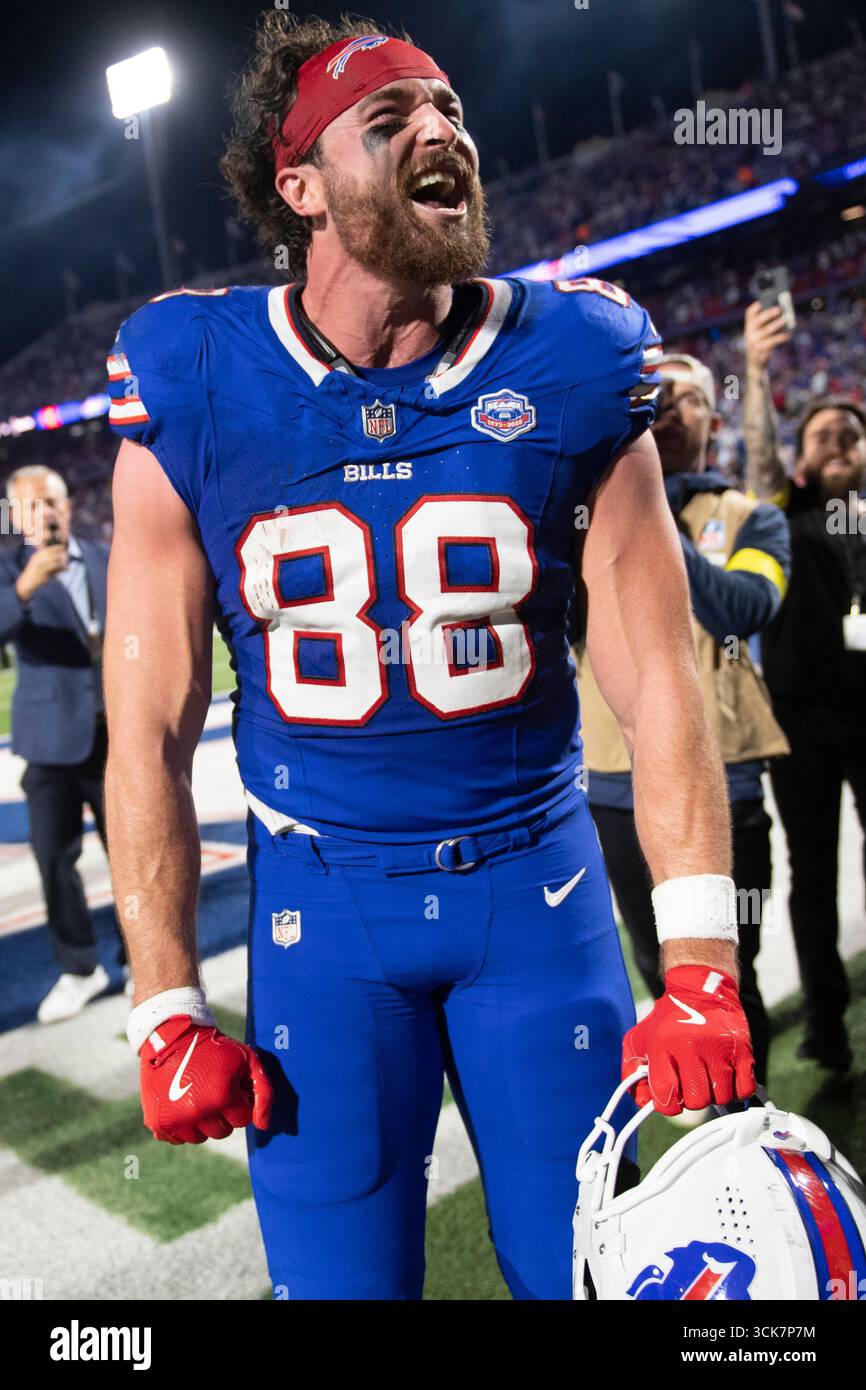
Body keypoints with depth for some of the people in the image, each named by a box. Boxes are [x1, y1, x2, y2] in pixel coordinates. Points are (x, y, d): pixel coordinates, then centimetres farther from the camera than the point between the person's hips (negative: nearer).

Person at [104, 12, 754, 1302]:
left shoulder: (573, 369, -6)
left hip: (537, 886, 1)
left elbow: (659, 687, -5)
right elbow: (149, 733, -4)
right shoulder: (195, 393, -7)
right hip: (319, 905, 0)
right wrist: (169, 1014, -4)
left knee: (590, 1269, 13)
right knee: (339, 1277, 10)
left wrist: (701, 972, -10)